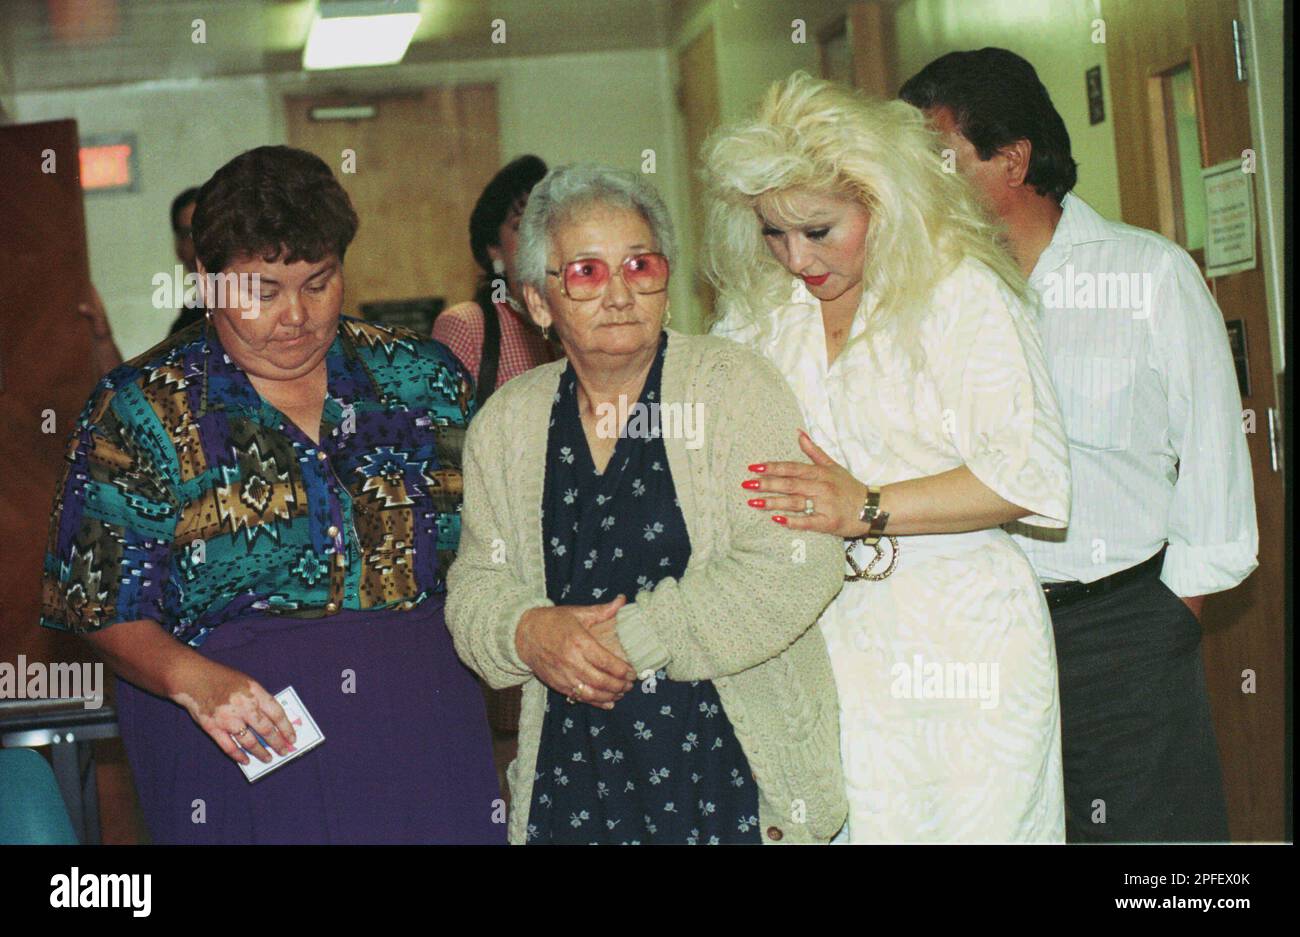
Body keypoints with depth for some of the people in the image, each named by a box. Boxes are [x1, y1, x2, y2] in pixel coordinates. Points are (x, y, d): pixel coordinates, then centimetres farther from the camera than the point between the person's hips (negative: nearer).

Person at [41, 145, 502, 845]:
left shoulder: (420, 377, 7)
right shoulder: (138, 409, -1)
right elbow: (105, 607, -4)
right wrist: (193, 680, -21)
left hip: (425, 727, 3)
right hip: (240, 752, -2)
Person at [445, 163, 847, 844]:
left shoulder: (734, 386, -6)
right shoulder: (504, 424, 8)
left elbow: (795, 565, -15)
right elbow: (476, 586, 10)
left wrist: (633, 639, -17)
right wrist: (526, 632, -14)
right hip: (573, 765, 3)